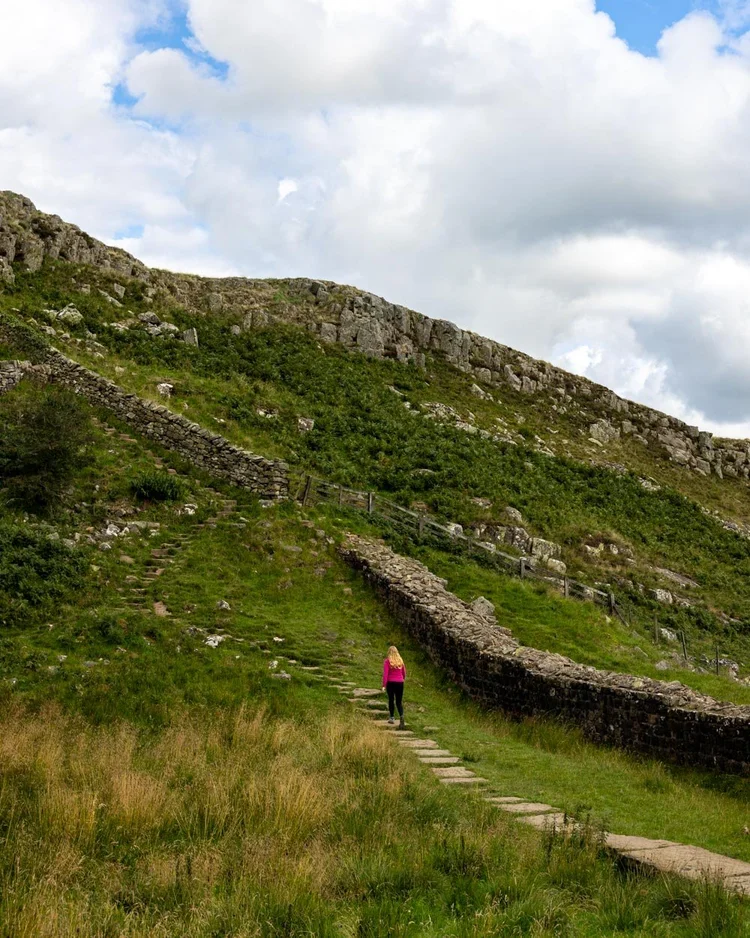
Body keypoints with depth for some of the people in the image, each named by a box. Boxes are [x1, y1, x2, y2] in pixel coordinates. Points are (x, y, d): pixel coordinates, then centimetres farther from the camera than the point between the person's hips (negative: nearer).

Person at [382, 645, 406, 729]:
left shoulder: (387, 661, -8)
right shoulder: (400, 661, 5)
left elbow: (385, 674, -12)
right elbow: (404, 673, 13)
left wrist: (384, 685, -10)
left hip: (391, 683, -3)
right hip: (400, 683, 3)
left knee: (391, 700, 14)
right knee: (399, 701, 6)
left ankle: (391, 718, 20)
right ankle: (401, 716, -16)